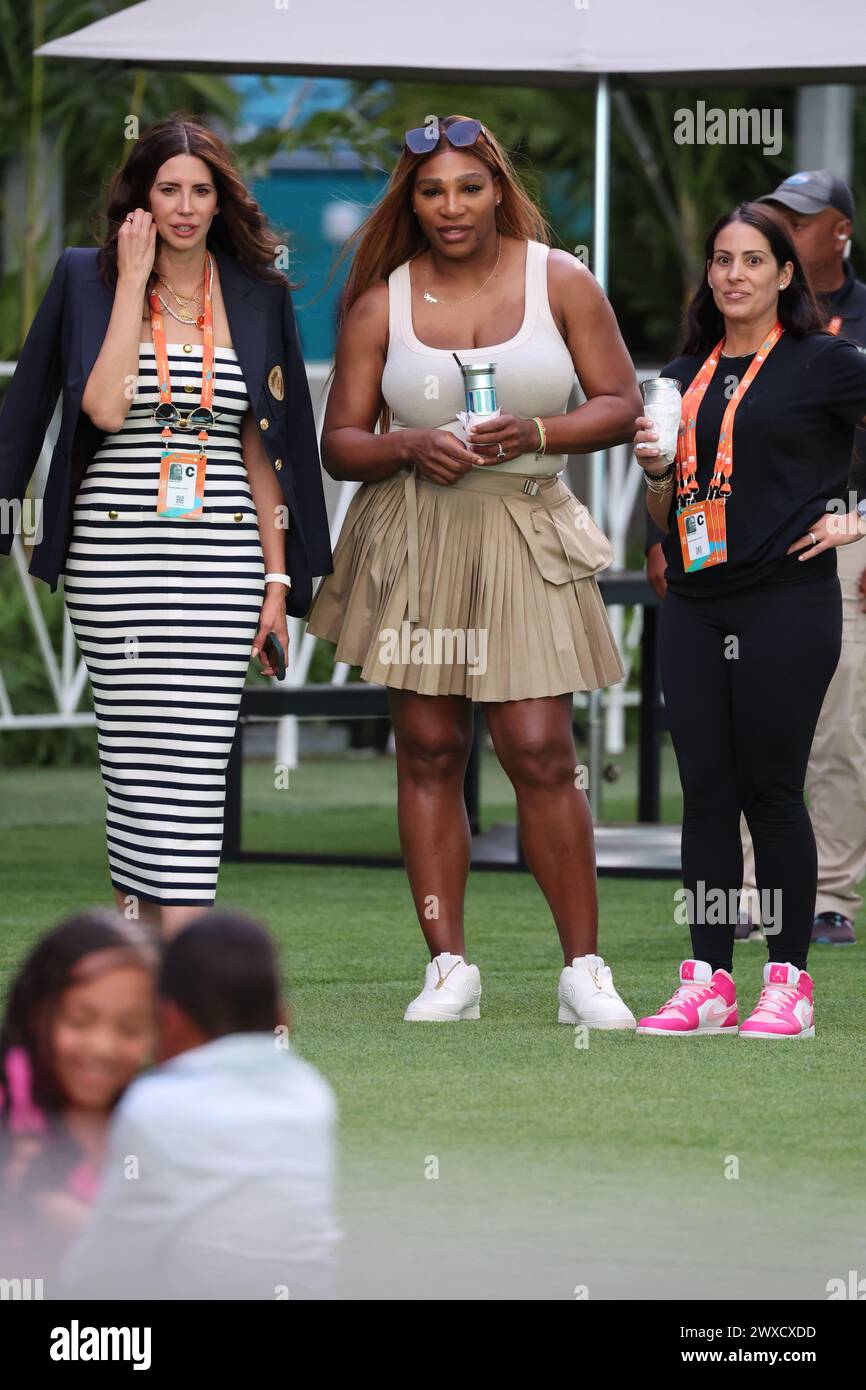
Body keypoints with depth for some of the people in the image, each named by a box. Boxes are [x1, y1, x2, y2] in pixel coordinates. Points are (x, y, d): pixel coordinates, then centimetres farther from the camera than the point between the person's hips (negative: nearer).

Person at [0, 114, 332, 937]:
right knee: (133, 757, 0)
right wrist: (133, 284, -9)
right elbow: (106, 408, -11)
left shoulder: (255, 296, 9)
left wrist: (279, 578, 6)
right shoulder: (89, 280, 3)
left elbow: (262, 450, 11)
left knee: (196, 762, -6)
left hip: (221, 559, 1)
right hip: (115, 553, -1)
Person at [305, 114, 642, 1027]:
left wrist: (538, 432, -13)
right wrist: (410, 446, -14)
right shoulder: (381, 302, 4)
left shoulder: (558, 281, 3)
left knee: (539, 750, -8)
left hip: (523, 536, -1)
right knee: (428, 749, 1)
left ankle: (584, 970, 1)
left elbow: (620, 402, 5)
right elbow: (340, 442, 7)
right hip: (413, 540, 1)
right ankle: (449, 967, 8)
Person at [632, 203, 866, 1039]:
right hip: (694, 607, 5)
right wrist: (655, 469, -1)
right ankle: (707, 982, 6)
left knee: (771, 790, -5)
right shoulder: (683, 378, 15)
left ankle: (787, 983, 1)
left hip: (787, 602, -5)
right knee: (705, 790, 3)